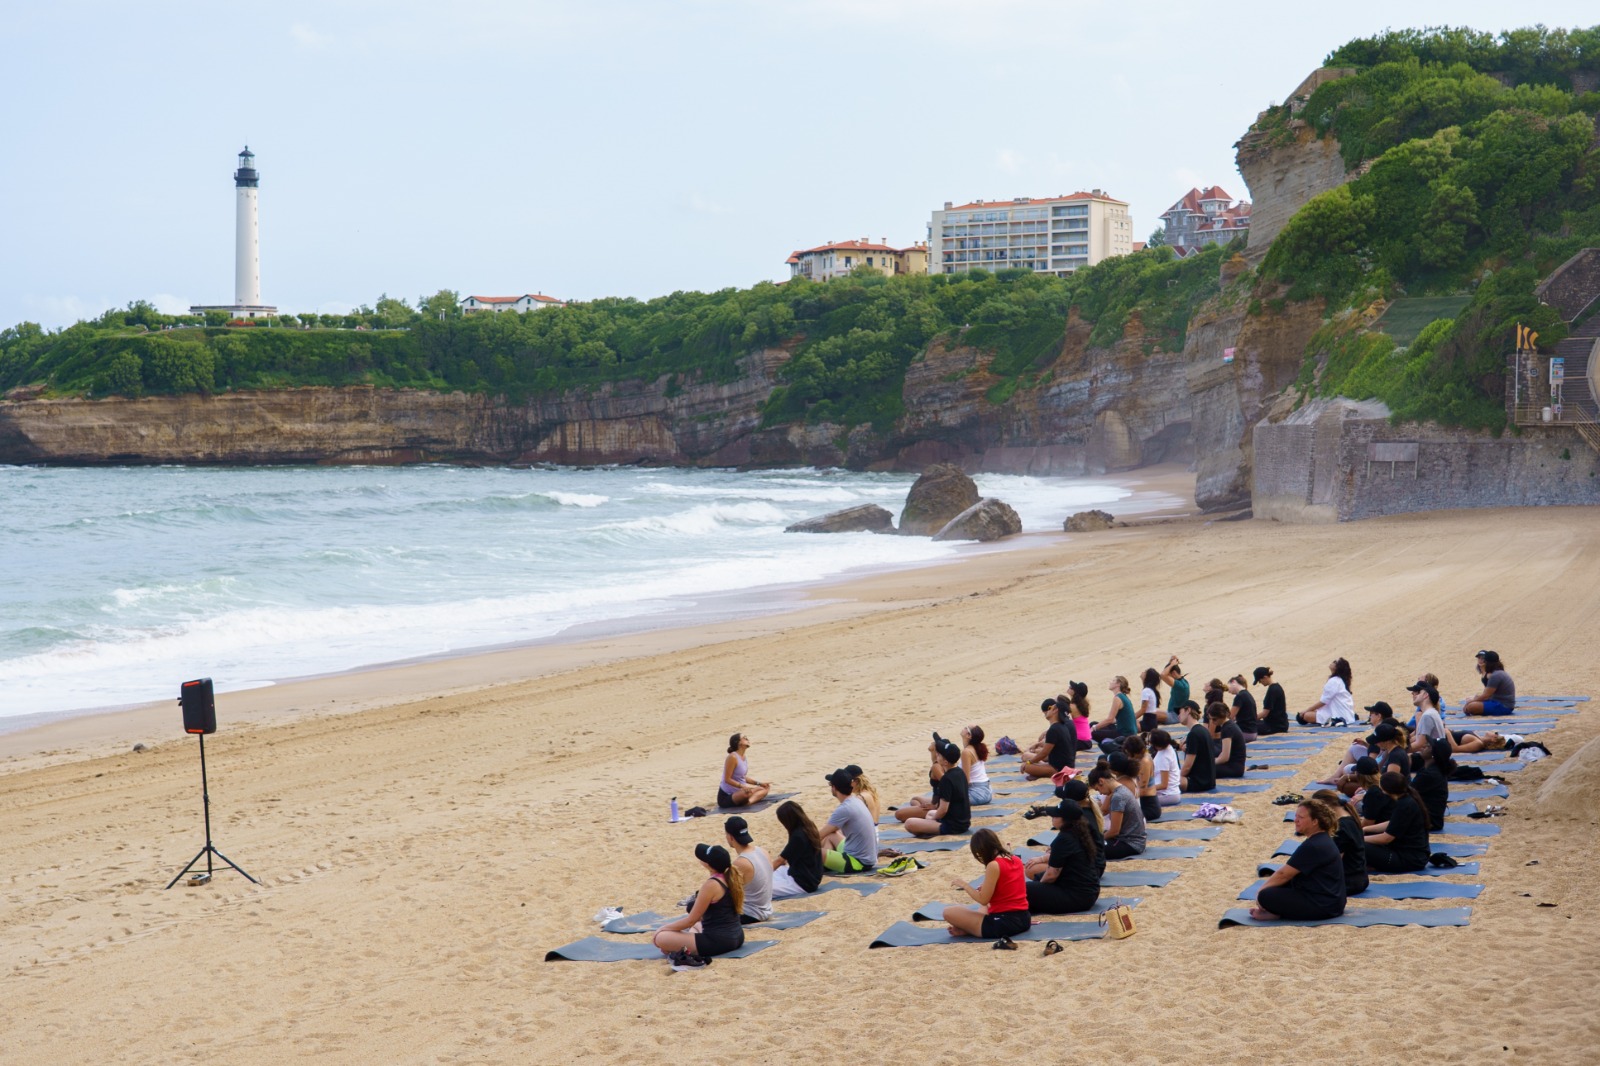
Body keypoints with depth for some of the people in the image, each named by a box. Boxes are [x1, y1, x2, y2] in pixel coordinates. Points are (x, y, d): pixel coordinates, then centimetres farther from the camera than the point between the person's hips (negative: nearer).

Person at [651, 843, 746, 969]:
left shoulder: (711, 885, -19)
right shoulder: (731, 878, 4)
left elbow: (691, 920, -11)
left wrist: (664, 928, 0)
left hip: (717, 942, -8)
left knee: (660, 937, -2)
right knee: (697, 925, 39)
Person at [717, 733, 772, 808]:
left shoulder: (743, 757, 10)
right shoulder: (733, 757, -17)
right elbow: (727, 779, -20)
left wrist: (759, 783, 15)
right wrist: (742, 786, -32)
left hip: (738, 792, 11)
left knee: (765, 788, 7)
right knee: (748, 793, -41)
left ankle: (750, 800, -17)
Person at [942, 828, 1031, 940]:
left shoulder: (994, 865, -16)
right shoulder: (1016, 860, 8)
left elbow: (983, 900, -12)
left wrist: (964, 885, 0)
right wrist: (987, 887, 19)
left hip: (1003, 924, -8)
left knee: (949, 912, -6)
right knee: (983, 909, 39)